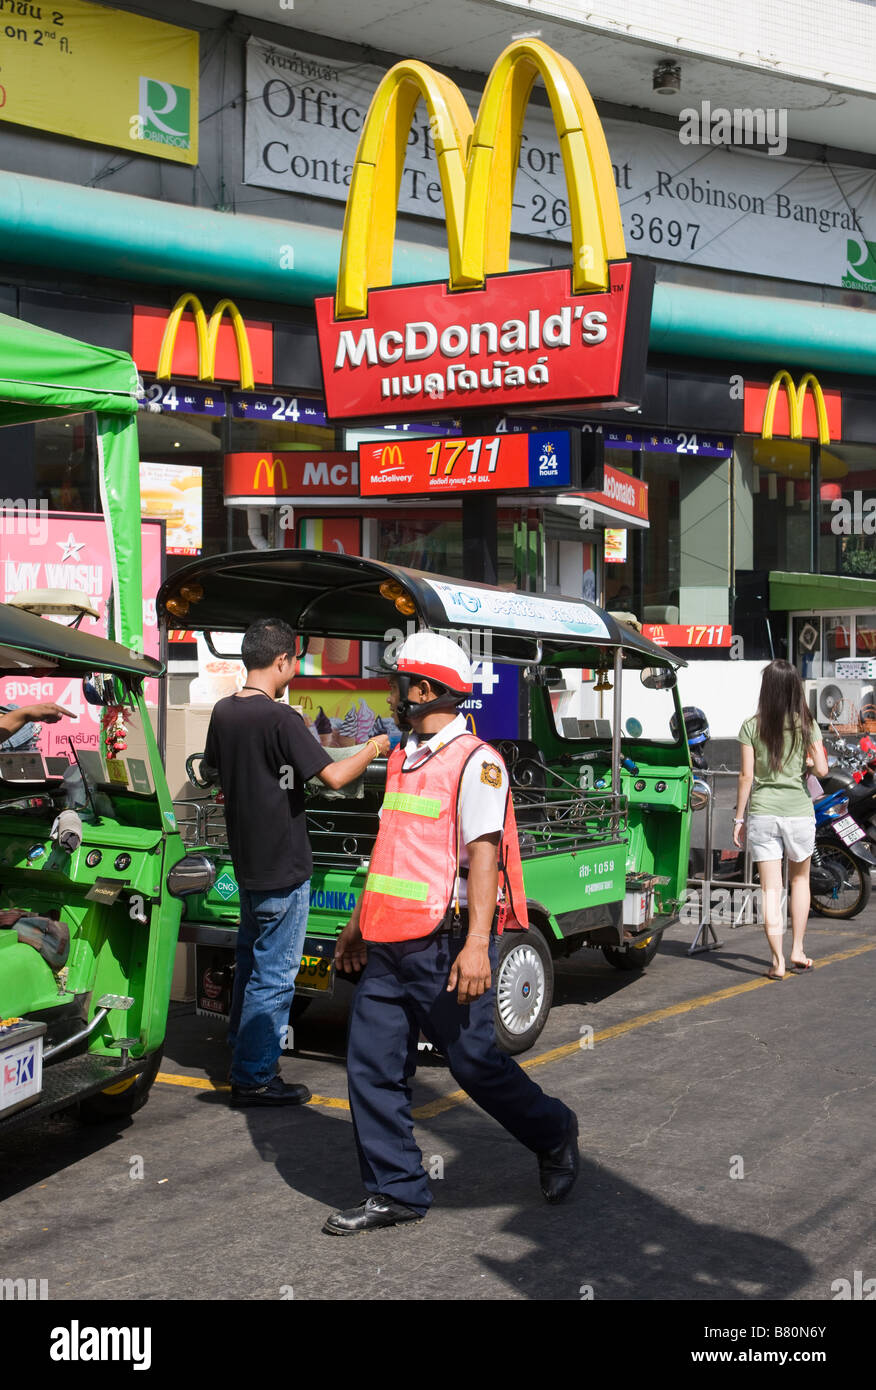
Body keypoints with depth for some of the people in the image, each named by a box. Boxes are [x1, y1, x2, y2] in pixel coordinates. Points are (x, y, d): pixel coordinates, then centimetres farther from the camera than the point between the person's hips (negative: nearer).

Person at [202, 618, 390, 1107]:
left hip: (247, 861, 9)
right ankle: (254, 1079, 6)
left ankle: (242, 1054, 35)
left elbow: (213, 769, 19)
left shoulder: (223, 712, 4)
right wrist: (373, 750, -5)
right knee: (275, 975, 0)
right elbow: (333, 776, -21)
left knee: (251, 962, 23)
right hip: (283, 866, -8)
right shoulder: (281, 719, -20)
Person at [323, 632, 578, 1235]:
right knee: (372, 1066, 5)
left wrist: (477, 943, -24)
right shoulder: (404, 760, 16)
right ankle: (397, 1192, 17)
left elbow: (484, 854, -17)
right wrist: (359, 923, 26)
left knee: (475, 1062, 3)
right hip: (388, 944, 8)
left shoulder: (476, 762, -10)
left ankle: (554, 1133, 28)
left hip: (443, 944, -8)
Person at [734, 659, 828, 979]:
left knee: (771, 889, 2)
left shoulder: (752, 726, -2)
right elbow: (822, 770, -3)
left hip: (762, 812, -1)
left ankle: (778, 961, -1)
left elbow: (746, 775, -3)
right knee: (799, 879, 21)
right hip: (798, 810, 1)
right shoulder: (806, 724, -1)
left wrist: (739, 817, 4)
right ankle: (797, 951, 23)